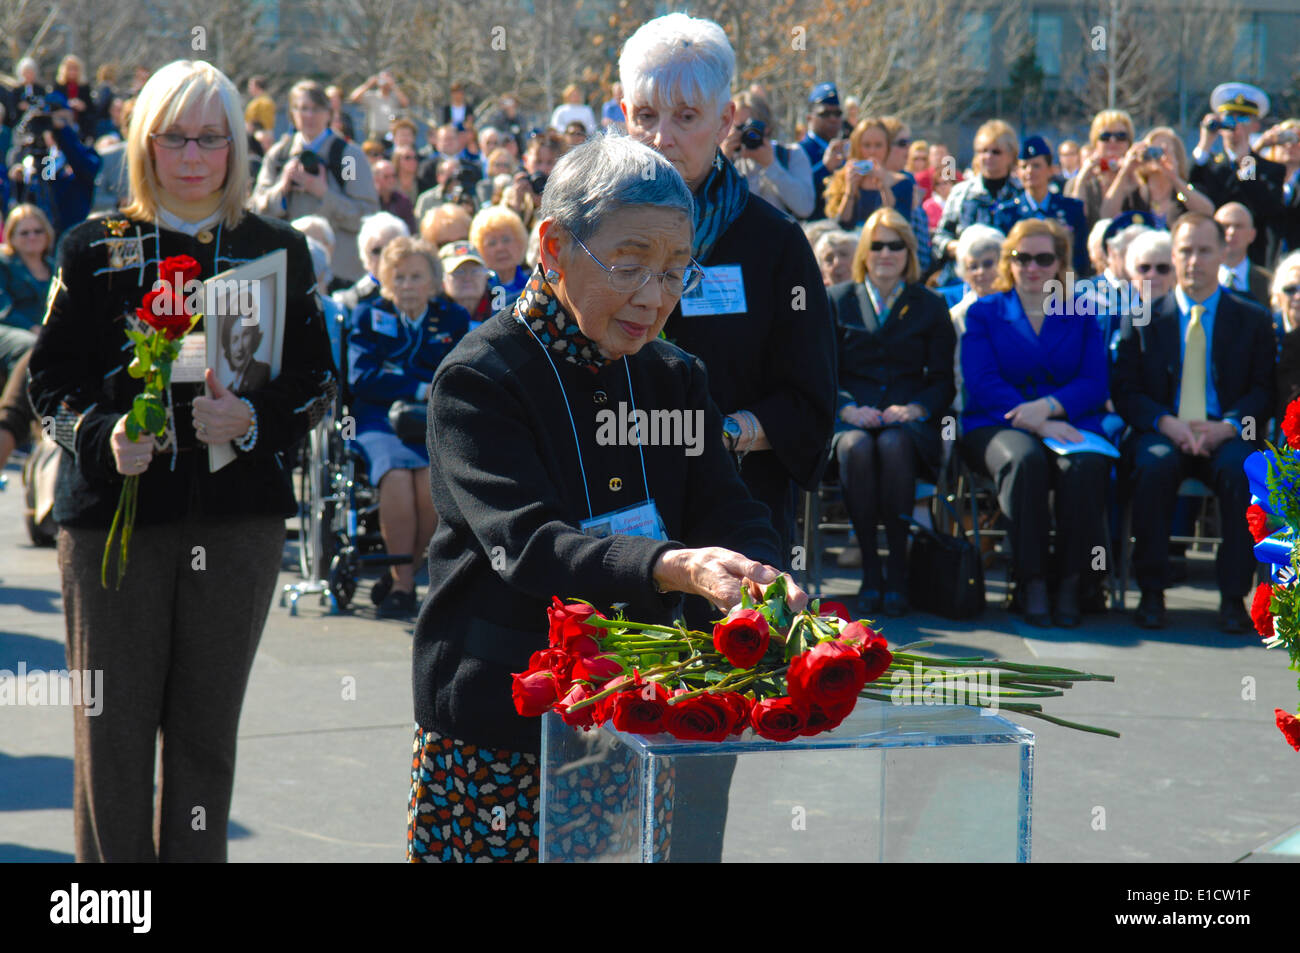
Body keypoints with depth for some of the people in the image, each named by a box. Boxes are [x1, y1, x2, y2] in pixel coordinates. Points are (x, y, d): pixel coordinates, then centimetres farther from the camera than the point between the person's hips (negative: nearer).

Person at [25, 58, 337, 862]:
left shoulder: (278, 252, 7)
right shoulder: (95, 250, 5)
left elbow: (318, 382, 6)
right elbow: (51, 381, 4)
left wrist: (253, 419, -14)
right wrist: (104, 436, -16)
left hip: (238, 515, 1)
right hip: (115, 512, -1)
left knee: (207, 724, 6)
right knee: (115, 723, -1)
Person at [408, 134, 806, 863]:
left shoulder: (677, 378, 9)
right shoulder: (477, 380, -11)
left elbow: (731, 511, 1)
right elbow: (528, 543, -24)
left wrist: (762, 580, -24)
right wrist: (673, 566, -40)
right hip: (498, 735, -4)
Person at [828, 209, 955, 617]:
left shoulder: (930, 306, 16)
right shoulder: (837, 301, 16)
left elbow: (943, 380, 10)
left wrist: (914, 409, -11)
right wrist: (848, 409, -11)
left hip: (909, 421, 0)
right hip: (851, 419, 0)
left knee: (893, 444, -37)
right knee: (856, 446, -36)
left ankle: (898, 571, -31)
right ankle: (869, 571, -31)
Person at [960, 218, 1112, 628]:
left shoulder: (1081, 315, 20)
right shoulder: (983, 313, 16)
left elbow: (1095, 384, 6)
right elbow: (981, 383, 0)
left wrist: (1048, 406, -15)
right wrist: (1035, 424, -16)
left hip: (1068, 422, 1)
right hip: (997, 426, -1)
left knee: (1087, 464, -35)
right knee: (1024, 460, -37)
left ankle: (1071, 581, -29)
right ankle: (1030, 582, -33)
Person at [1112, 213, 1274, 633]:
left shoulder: (1253, 320, 13)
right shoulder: (1143, 318, 12)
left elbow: (1263, 391, 6)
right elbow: (1124, 391, 5)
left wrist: (1227, 427, -14)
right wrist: (1167, 423, -14)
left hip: (1224, 436, 0)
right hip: (1162, 432, 0)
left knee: (1241, 469, -35)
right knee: (1154, 465, -35)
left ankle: (1233, 597, -26)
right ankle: (1151, 593, -25)